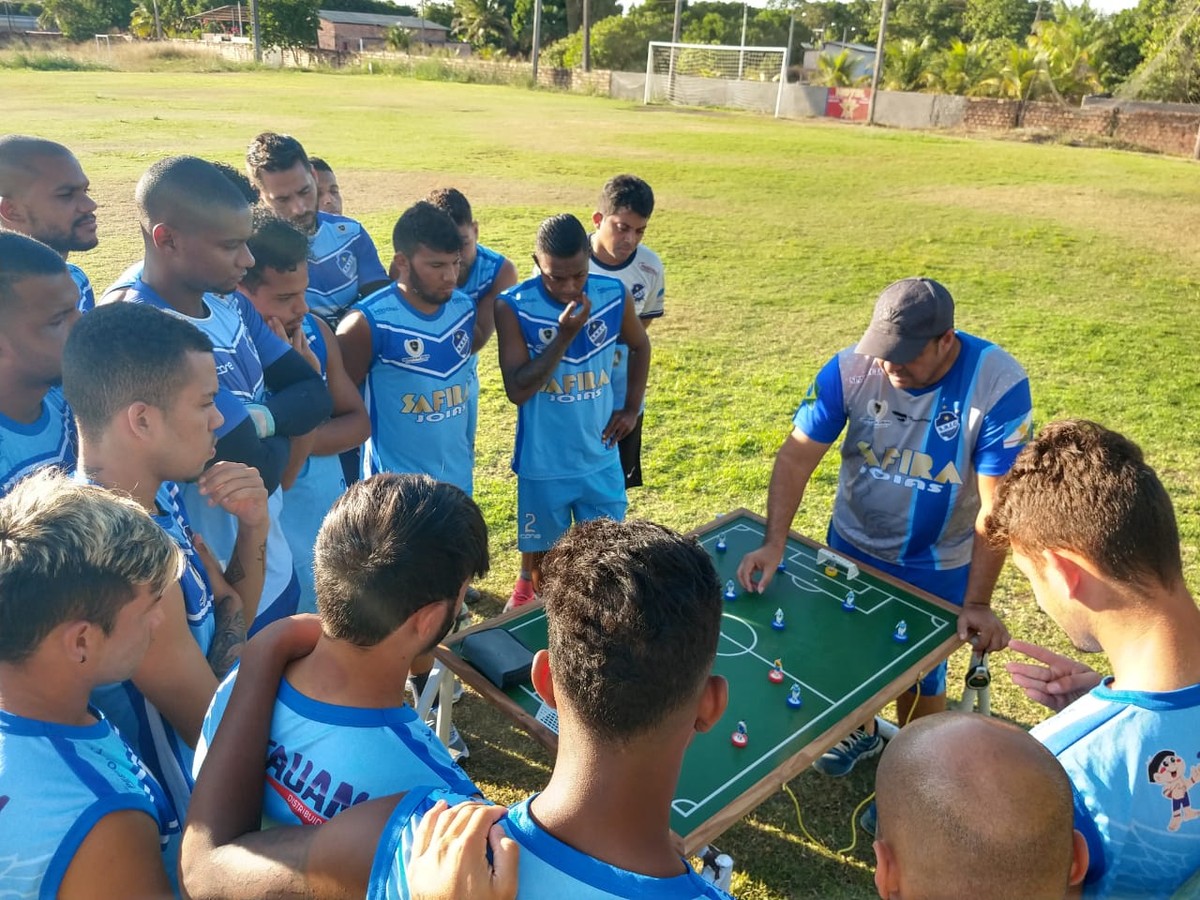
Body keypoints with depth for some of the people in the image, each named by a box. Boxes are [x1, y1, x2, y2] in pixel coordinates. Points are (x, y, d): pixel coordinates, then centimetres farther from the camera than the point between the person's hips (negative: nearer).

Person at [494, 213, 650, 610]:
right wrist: (564, 336, -28)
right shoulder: (513, 306, -18)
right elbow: (517, 390, -21)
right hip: (543, 461, -2)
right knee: (540, 544, 17)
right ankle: (528, 584, 46)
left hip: (600, 456, 3)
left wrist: (632, 407, 5)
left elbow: (640, 346, 12)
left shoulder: (615, 295, -8)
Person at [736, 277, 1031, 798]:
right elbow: (797, 454, -19)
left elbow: (997, 502, -25)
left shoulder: (998, 385, -27)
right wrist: (774, 544, -28)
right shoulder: (851, 369, -21)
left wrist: (977, 604, -25)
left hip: (938, 566, -2)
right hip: (852, 544, 3)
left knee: (919, 676, 15)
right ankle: (861, 732, 53)